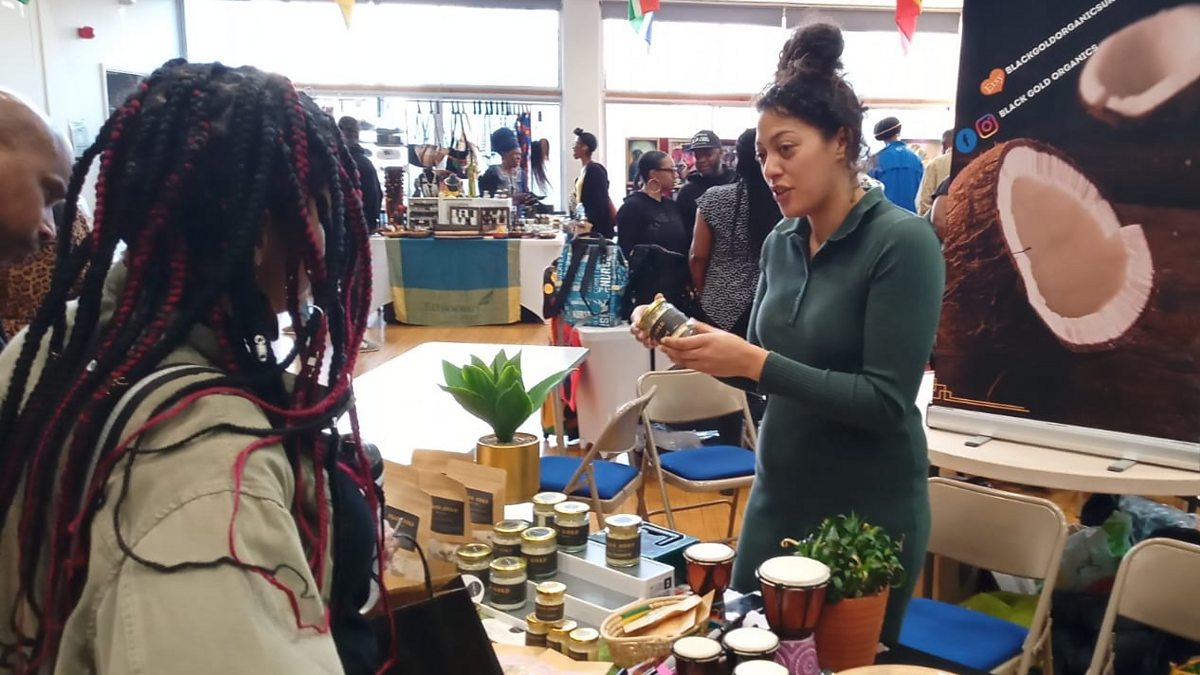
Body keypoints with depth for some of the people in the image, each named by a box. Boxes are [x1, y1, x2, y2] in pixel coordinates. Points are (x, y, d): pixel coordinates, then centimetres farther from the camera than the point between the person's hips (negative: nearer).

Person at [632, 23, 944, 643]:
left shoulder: (902, 241, -17)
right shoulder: (781, 242, 2)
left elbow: (886, 401, -22)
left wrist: (753, 361, -27)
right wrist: (698, 344, -9)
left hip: (869, 514, -6)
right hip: (777, 497, 6)